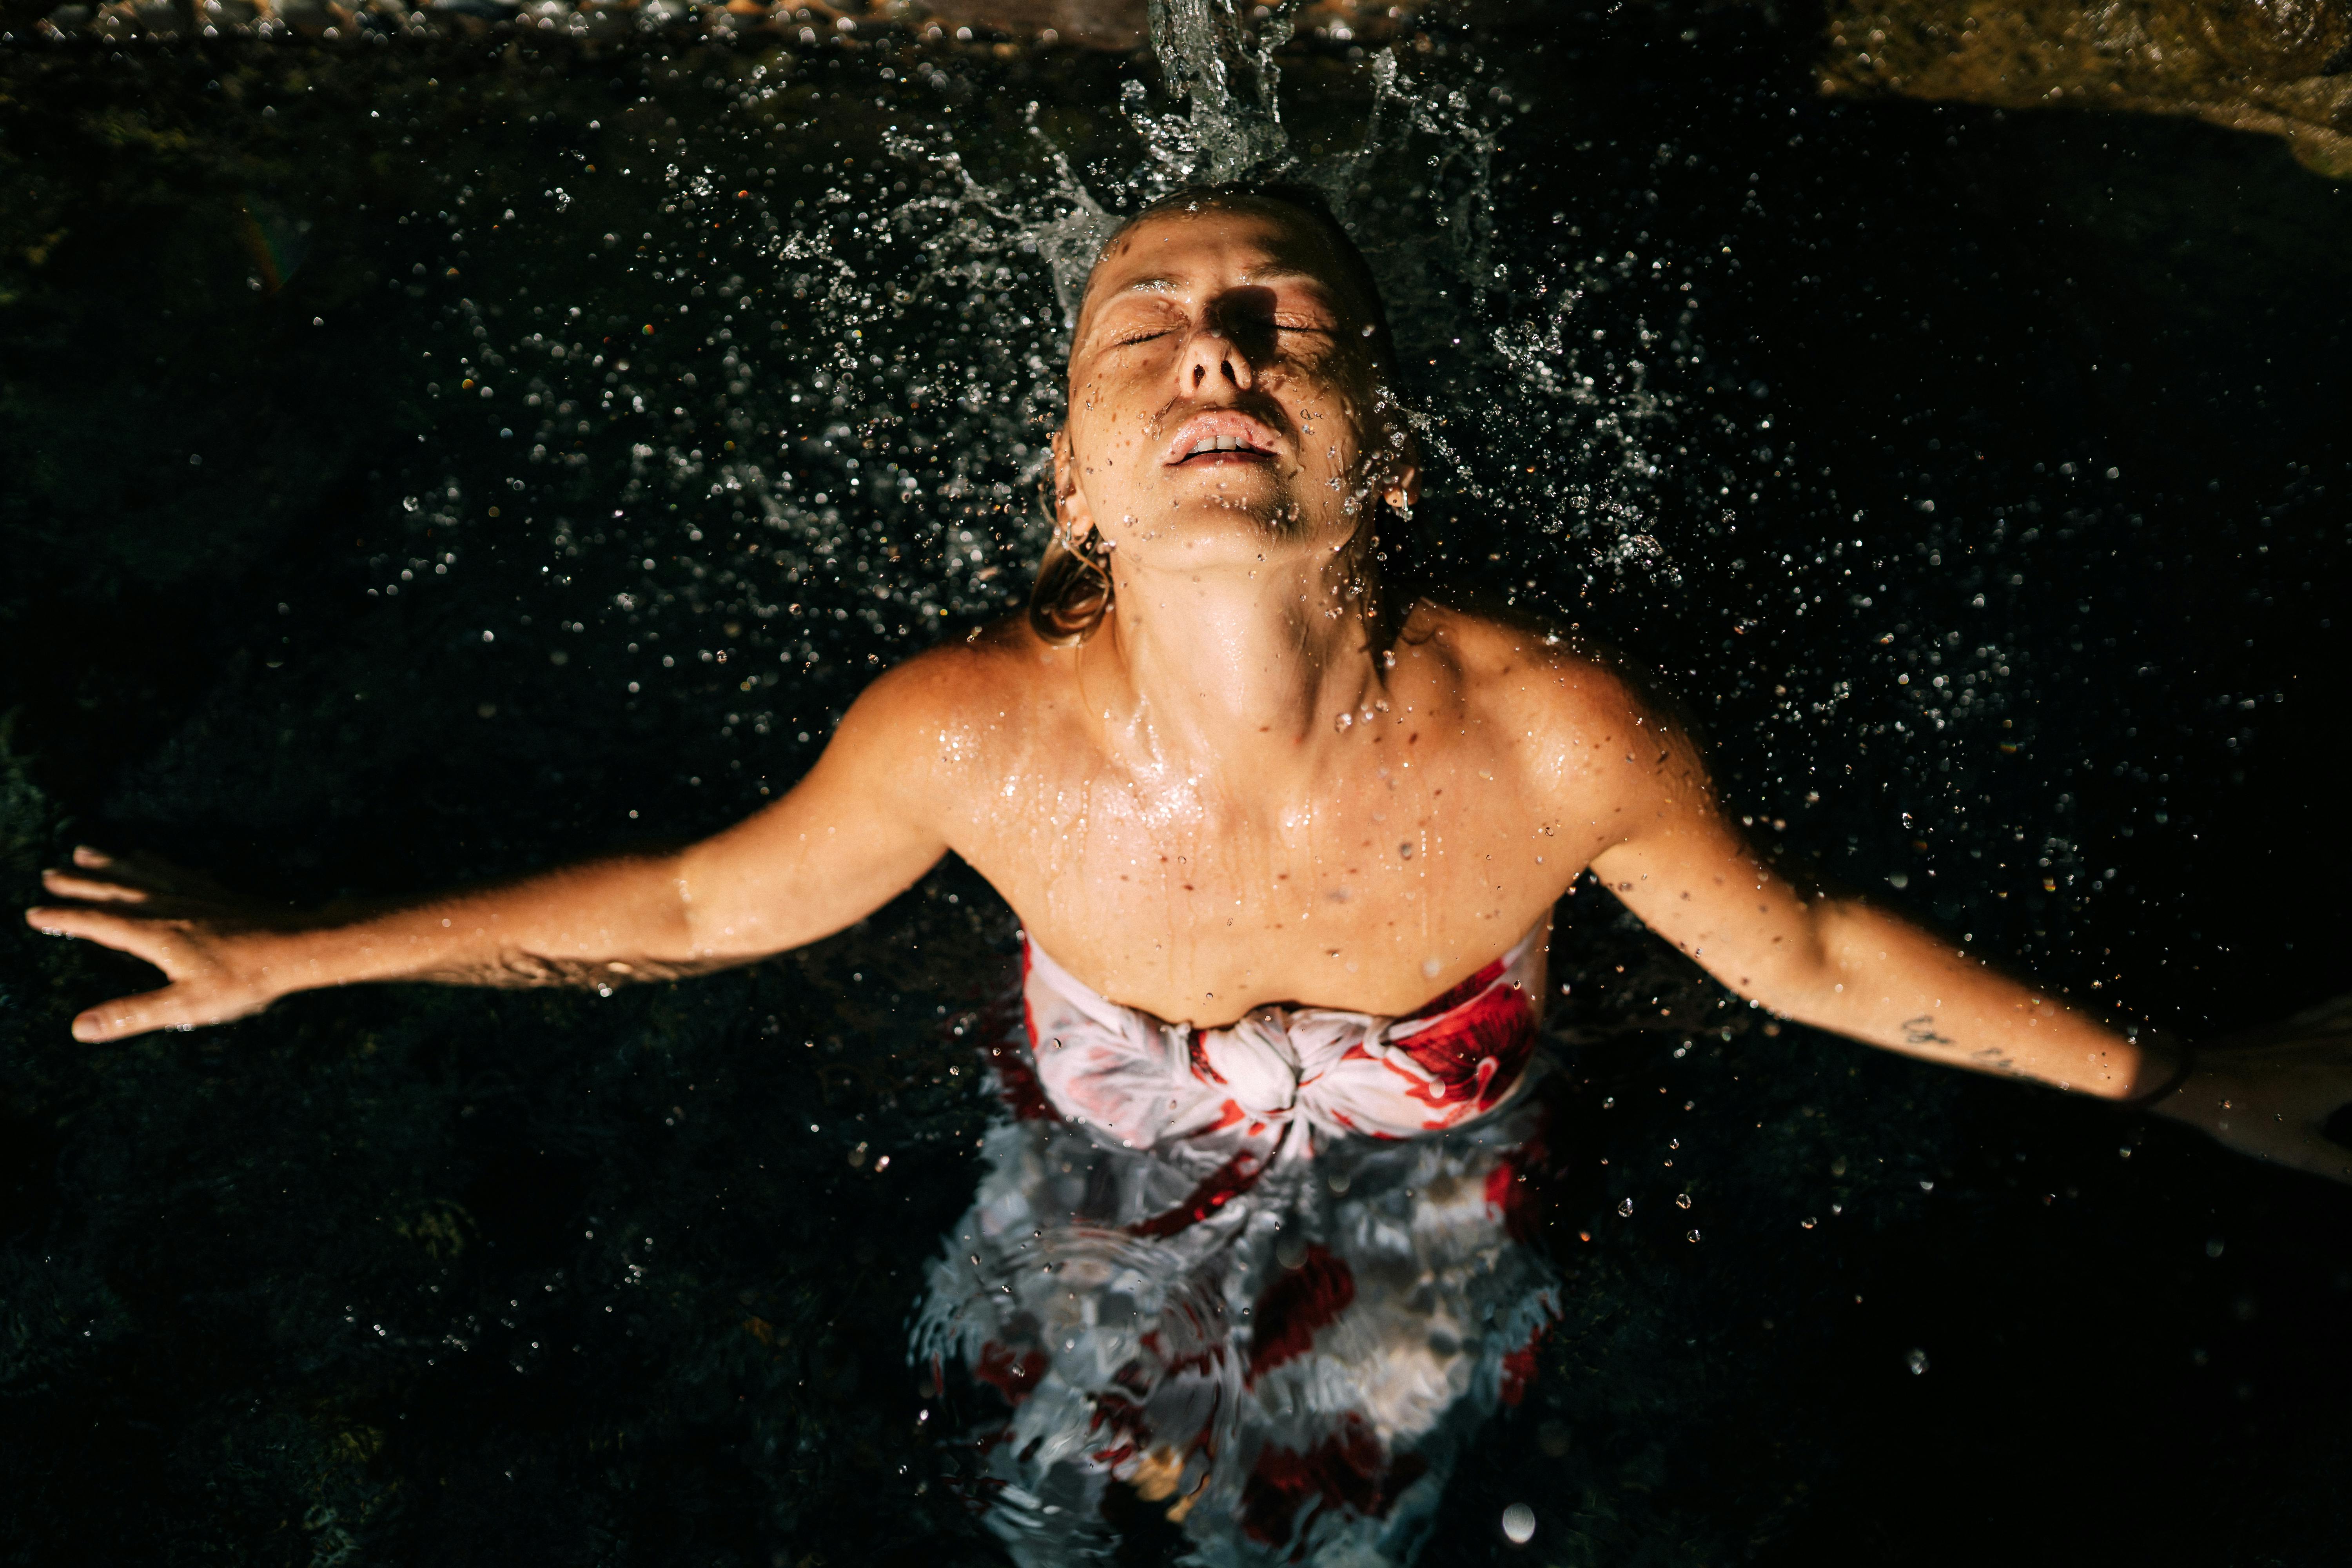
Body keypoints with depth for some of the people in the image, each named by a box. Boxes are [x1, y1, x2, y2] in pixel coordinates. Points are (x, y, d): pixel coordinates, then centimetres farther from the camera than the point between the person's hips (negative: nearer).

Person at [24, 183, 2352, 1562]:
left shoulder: (1556, 741, -34)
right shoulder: (971, 737, -32)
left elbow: (1806, 951, -13)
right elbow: (703, 903, -12)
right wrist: (281, 960, -4)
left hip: (1420, 1215, 0)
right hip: (1108, 1202, 0)